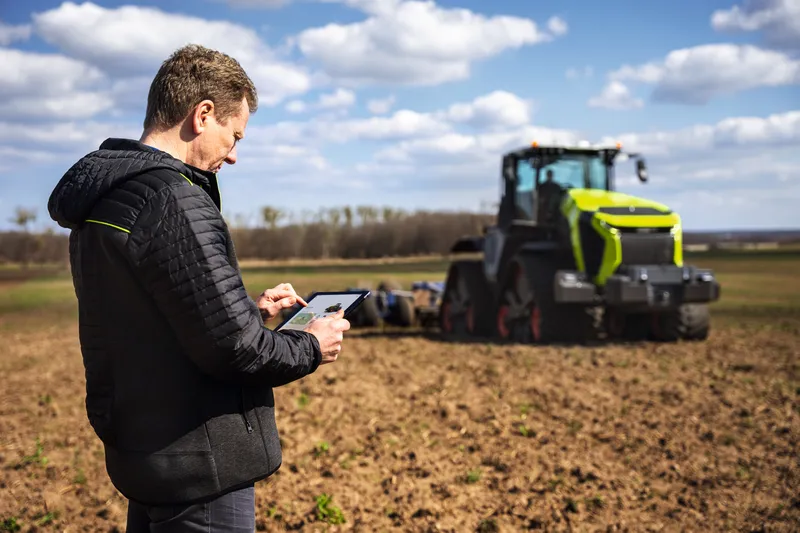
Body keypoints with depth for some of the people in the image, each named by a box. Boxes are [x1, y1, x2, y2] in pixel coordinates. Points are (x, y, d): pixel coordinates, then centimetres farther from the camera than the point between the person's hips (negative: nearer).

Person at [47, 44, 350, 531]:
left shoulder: (101, 202, 9)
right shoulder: (174, 203, -21)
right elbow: (230, 346, -23)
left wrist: (252, 310, 16)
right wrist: (311, 349, -6)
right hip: (201, 466, -9)